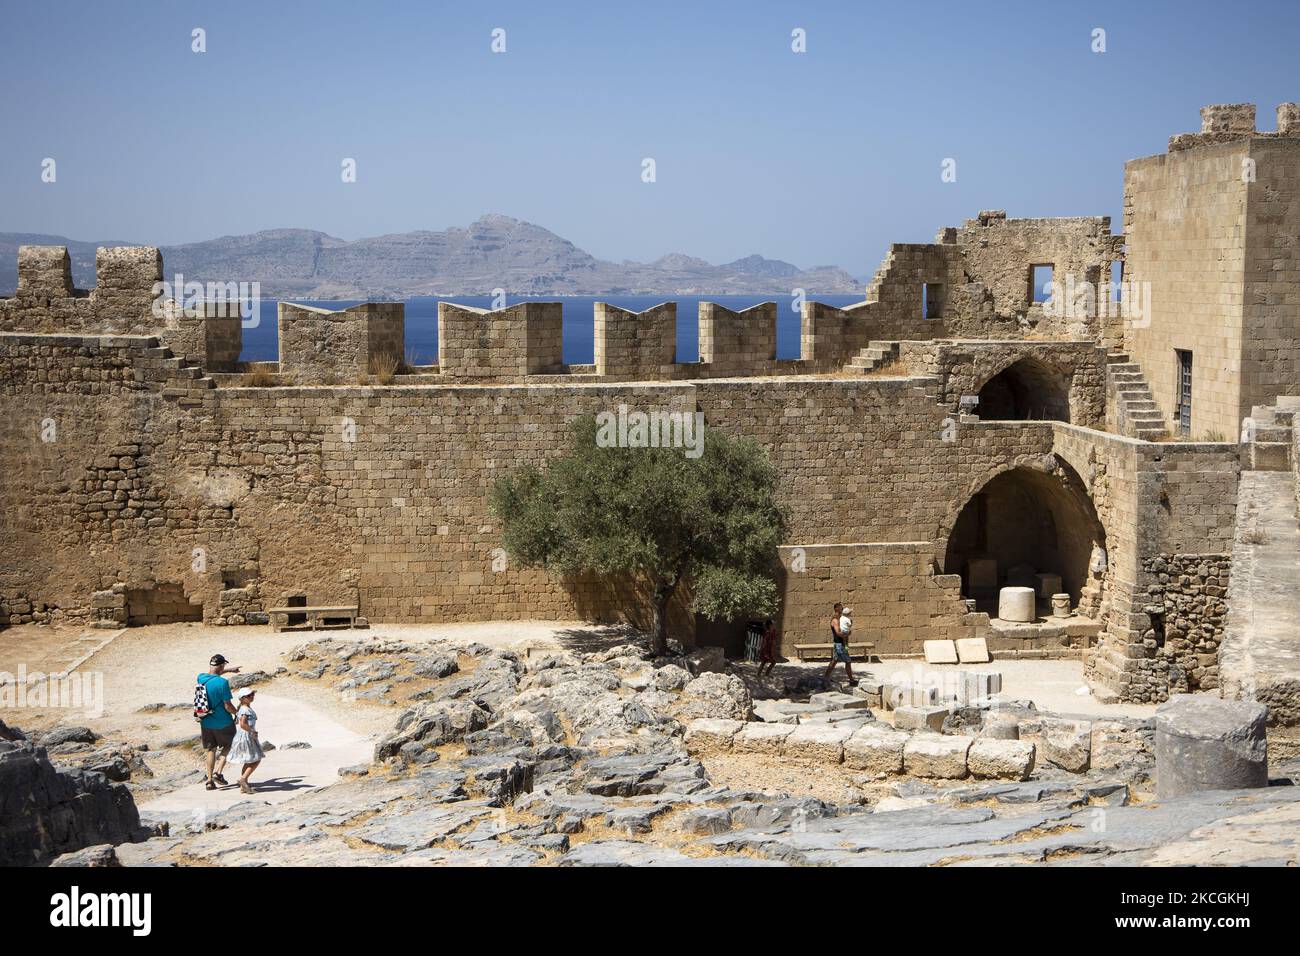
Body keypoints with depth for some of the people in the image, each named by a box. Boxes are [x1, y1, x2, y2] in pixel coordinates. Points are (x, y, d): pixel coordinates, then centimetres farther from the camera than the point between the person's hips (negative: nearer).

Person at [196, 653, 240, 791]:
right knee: (225, 747, 18)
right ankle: (218, 772, 3)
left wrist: (228, 670, 31)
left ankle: (209, 780, 15)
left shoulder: (201, 678, -3)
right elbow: (228, 706, -19)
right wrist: (236, 712, 1)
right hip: (223, 723, -5)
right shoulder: (222, 682, -22)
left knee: (210, 750, 15)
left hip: (205, 723, 5)